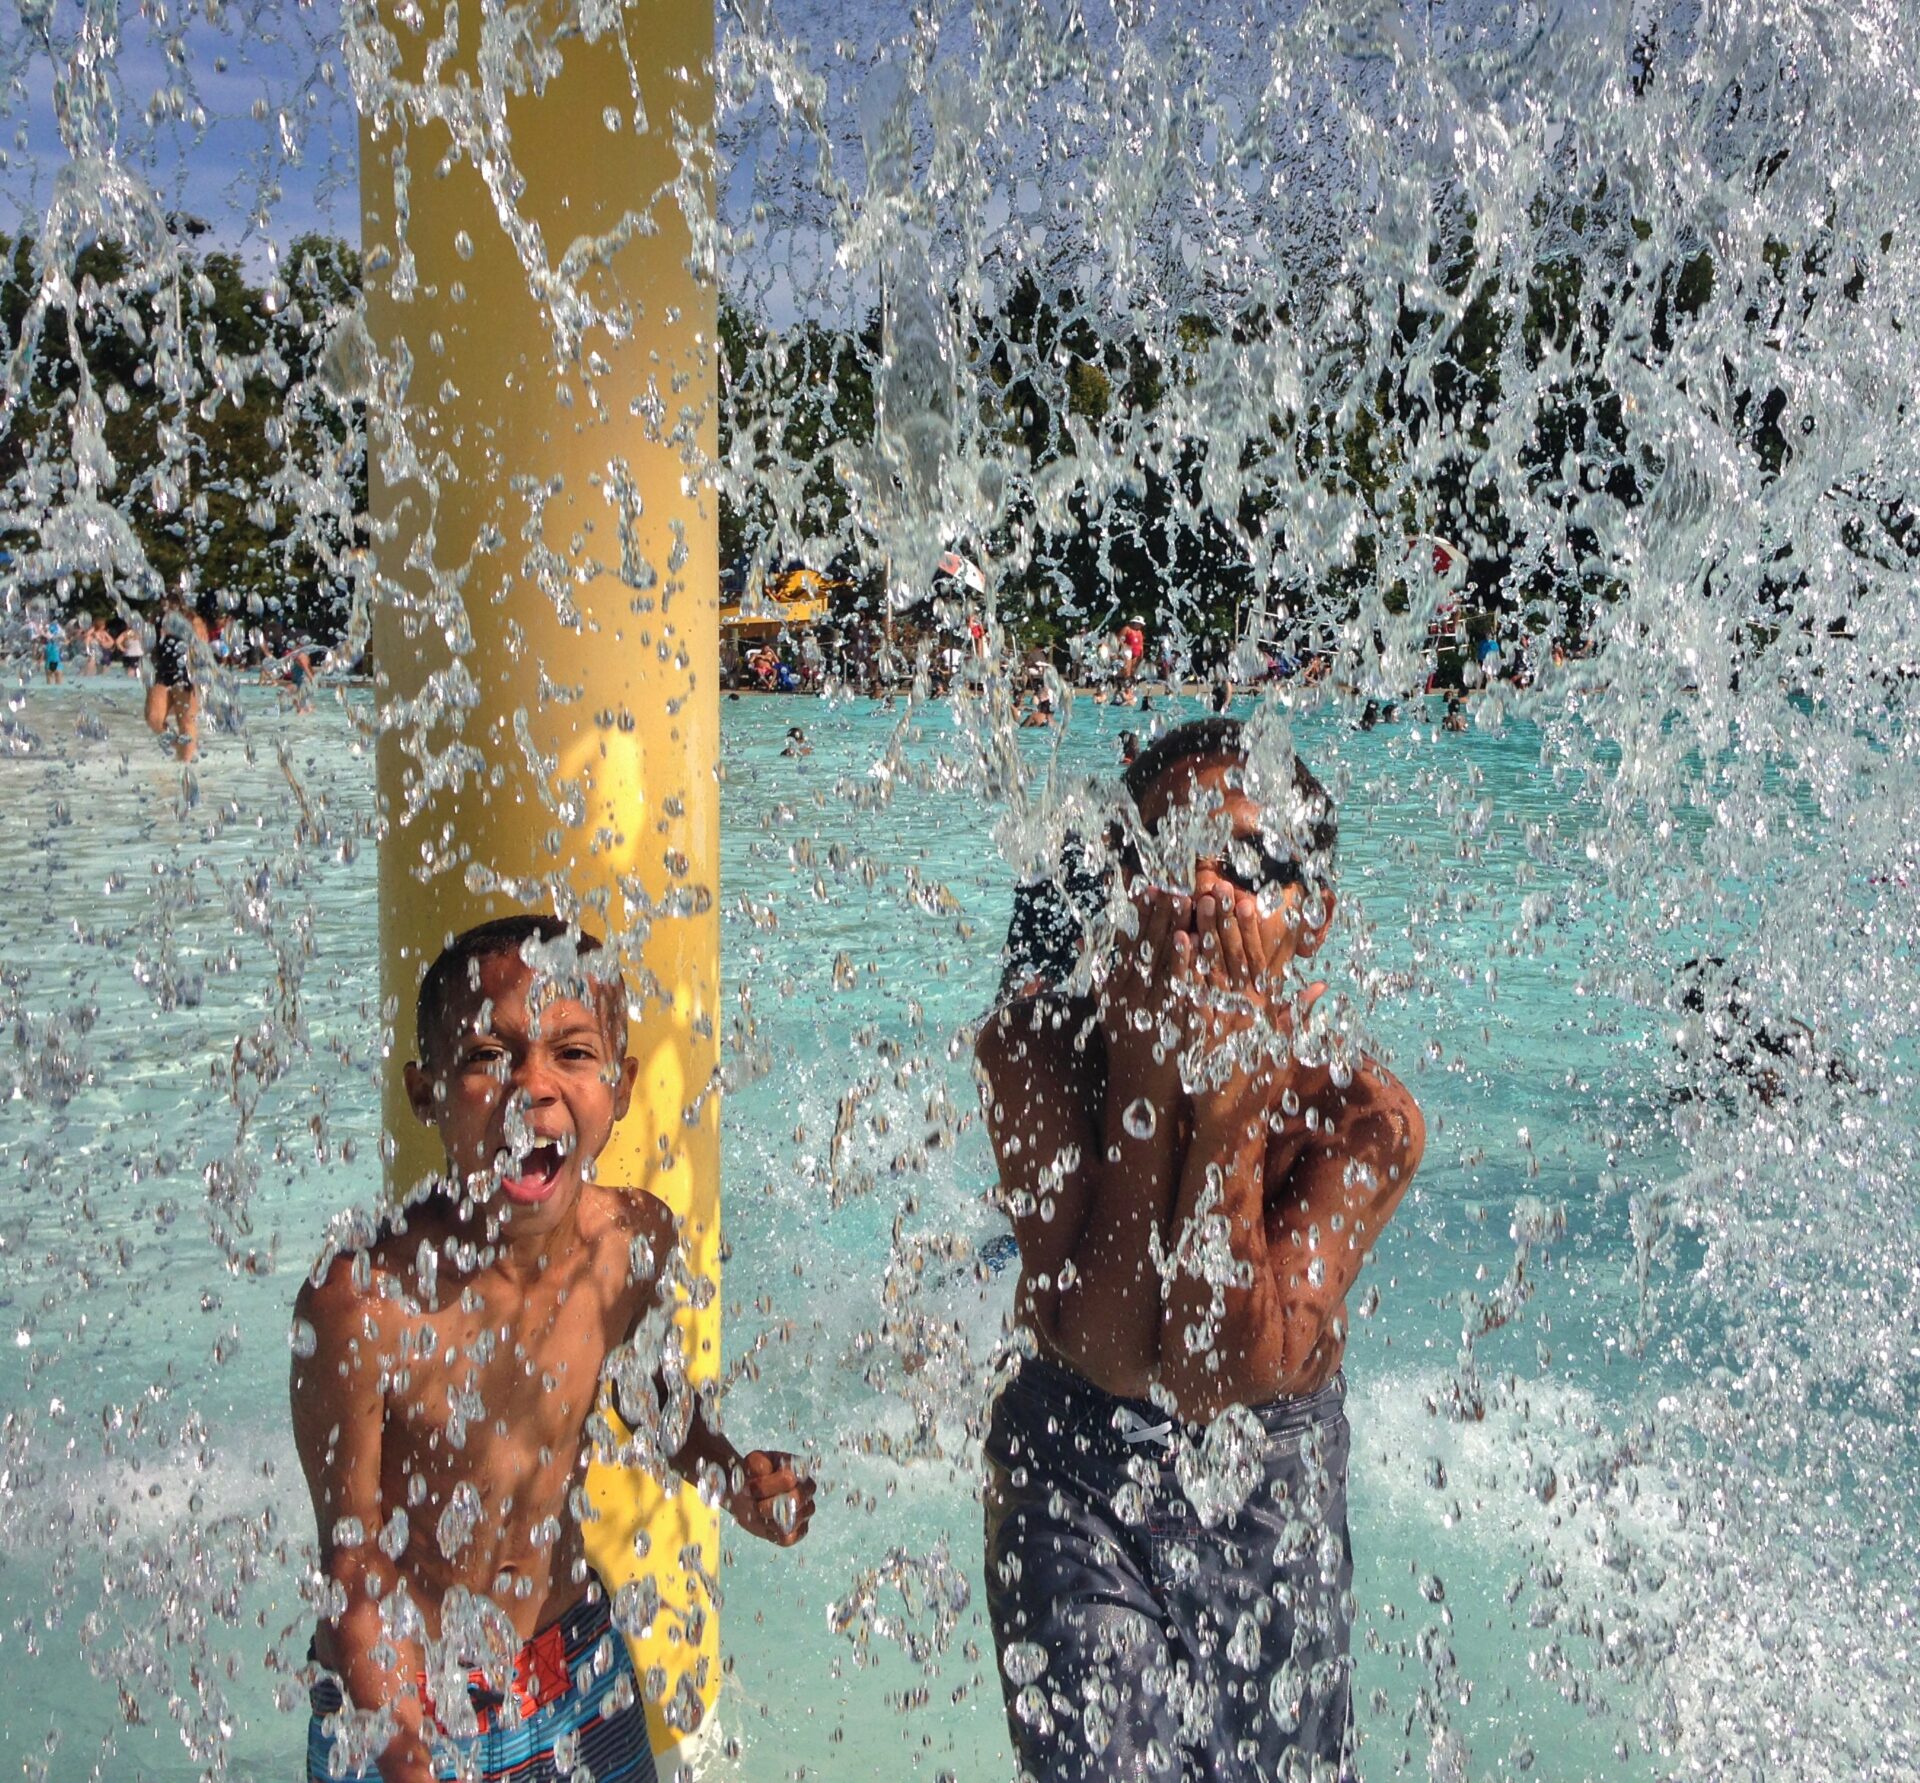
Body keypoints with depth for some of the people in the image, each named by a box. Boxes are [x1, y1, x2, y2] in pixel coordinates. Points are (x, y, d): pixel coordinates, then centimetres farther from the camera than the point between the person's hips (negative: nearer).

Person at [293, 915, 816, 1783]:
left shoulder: (639, 1238, -15)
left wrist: (729, 1474, -7)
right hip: (401, 1696, -4)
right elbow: (354, 1575, -17)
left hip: (581, 1662, 4)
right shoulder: (361, 1301, -29)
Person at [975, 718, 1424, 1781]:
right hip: (1076, 1486, -1)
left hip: (1274, 1494, 2)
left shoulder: (1364, 1119, -20)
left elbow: (1220, 1372, -29)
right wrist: (1148, 1075, -32)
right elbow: (1109, 1352, -28)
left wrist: (1229, 1099, -32)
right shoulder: (1035, 1048, -21)